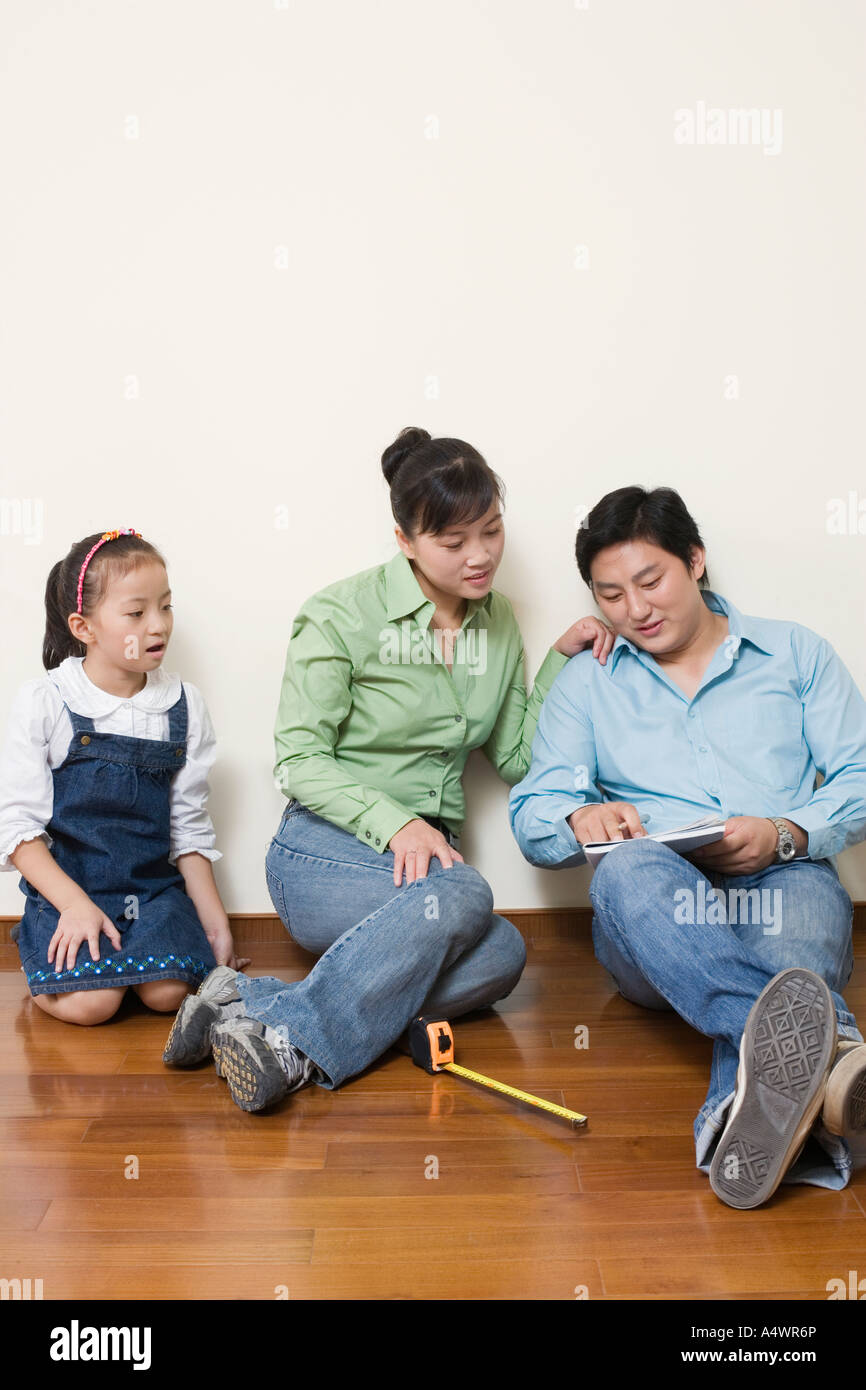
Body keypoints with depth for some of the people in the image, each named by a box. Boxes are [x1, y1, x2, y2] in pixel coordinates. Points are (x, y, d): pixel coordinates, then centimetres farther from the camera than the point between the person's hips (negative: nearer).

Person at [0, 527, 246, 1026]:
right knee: (90, 1001, -25)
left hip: (154, 886, 2)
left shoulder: (184, 706, 3)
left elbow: (190, 826, 9)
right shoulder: (45, 702, -6)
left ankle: (124, 951, 7)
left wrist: (215, 920, 3)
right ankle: (47, 954, 6)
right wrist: (75, 904, -18)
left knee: (168, 991, -23)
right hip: (66, 887, -2)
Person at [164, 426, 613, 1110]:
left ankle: (256, 1003, -31)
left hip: (426, 850, 6)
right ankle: (291, 1036, -30)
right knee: (464, 895, -36)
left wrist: (562, 659, 4)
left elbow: (515, 757, 14)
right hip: (323, 851, -5)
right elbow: (301, 759, -8)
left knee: (500, 958, -29)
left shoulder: (498, 622, 11)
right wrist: (394, 822, -23)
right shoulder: (344, 614, -6)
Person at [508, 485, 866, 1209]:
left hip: (784, 882, 0)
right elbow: (533, 812, 12)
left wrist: (786, 834, -11)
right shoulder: (586, 682, 21)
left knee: (805, 897, -37)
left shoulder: (797, 652, 19)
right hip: (656, 915, 0)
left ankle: (747, 1122, -66)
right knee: (631, 871, -36)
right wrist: (579, 819, -12)